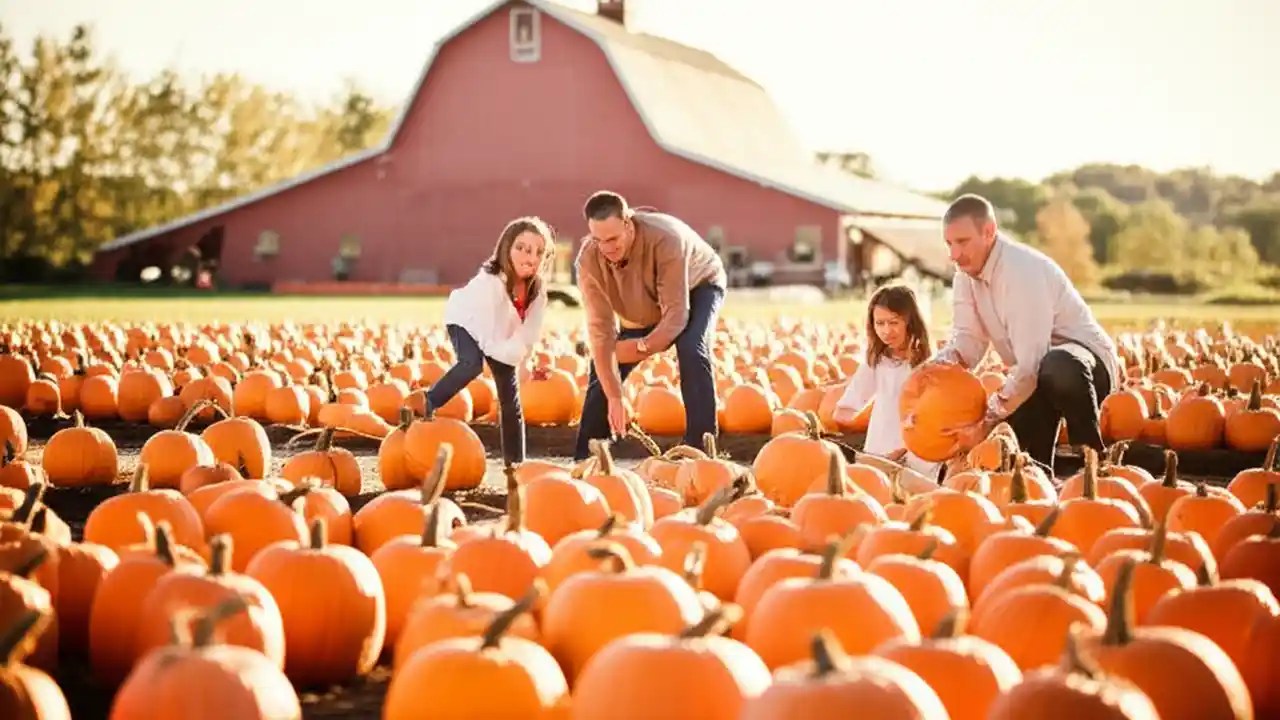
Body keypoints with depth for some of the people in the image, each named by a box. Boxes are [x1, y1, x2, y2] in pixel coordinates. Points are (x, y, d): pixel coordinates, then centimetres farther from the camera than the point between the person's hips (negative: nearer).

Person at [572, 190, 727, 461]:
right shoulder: (589, 261, -30)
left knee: (692, 351, -32)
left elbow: (676, 313, -41)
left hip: (697, 286, -4)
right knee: (603, 369, -3)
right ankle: (584, 462, 12)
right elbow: (601, 328, -30)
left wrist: (642, 347, -57)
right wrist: (614, 398, -33)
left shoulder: (664, 239, -42)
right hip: (644, 308, 4)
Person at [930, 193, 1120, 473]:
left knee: (1058, 368, -41)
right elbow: (968, 339, -6)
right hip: (1037, 375, 9)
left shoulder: (1023, 271, -28)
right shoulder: (966, 275, -1)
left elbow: (1030, 365, -32)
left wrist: (987, 422, -34)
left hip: (1087, 361, -9)